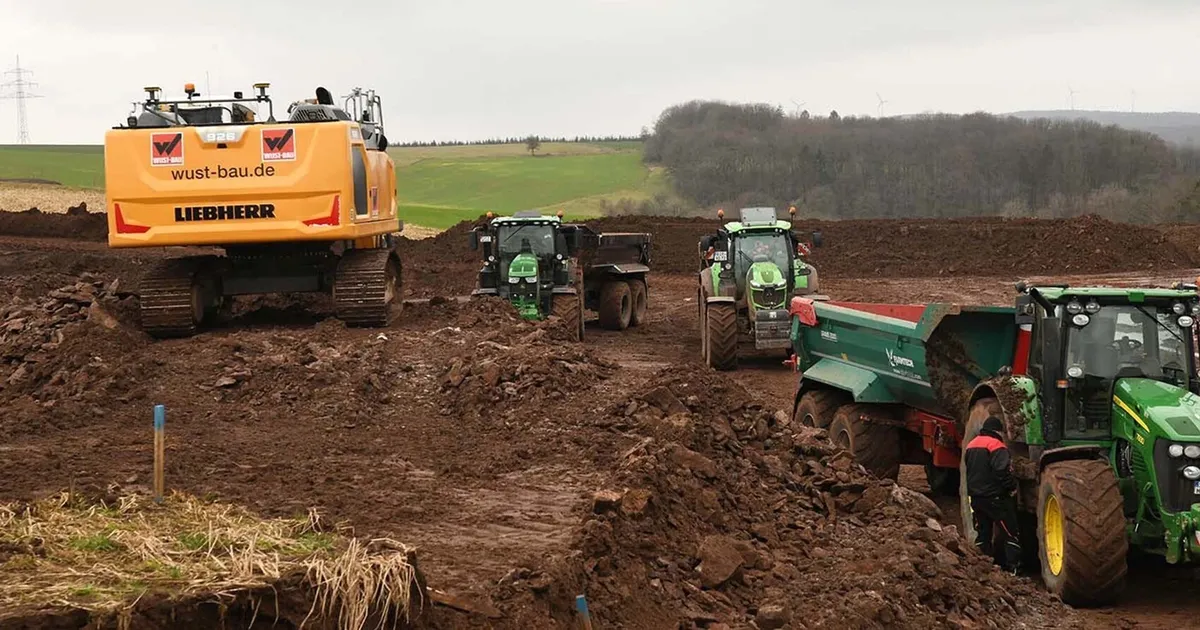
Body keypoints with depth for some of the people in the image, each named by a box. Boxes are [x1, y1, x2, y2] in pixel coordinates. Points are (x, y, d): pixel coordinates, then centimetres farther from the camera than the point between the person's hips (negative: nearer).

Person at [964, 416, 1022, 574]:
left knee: (982, 532, 13)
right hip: (994, 496, -7)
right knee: (1009, 532, -1)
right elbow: (1002, 471, -23)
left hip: (975, 496, 7)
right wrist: (1012, 487, -11)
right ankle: (1013, 566, -7)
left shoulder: (971, 445, 13)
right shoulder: (996, 446, -14)